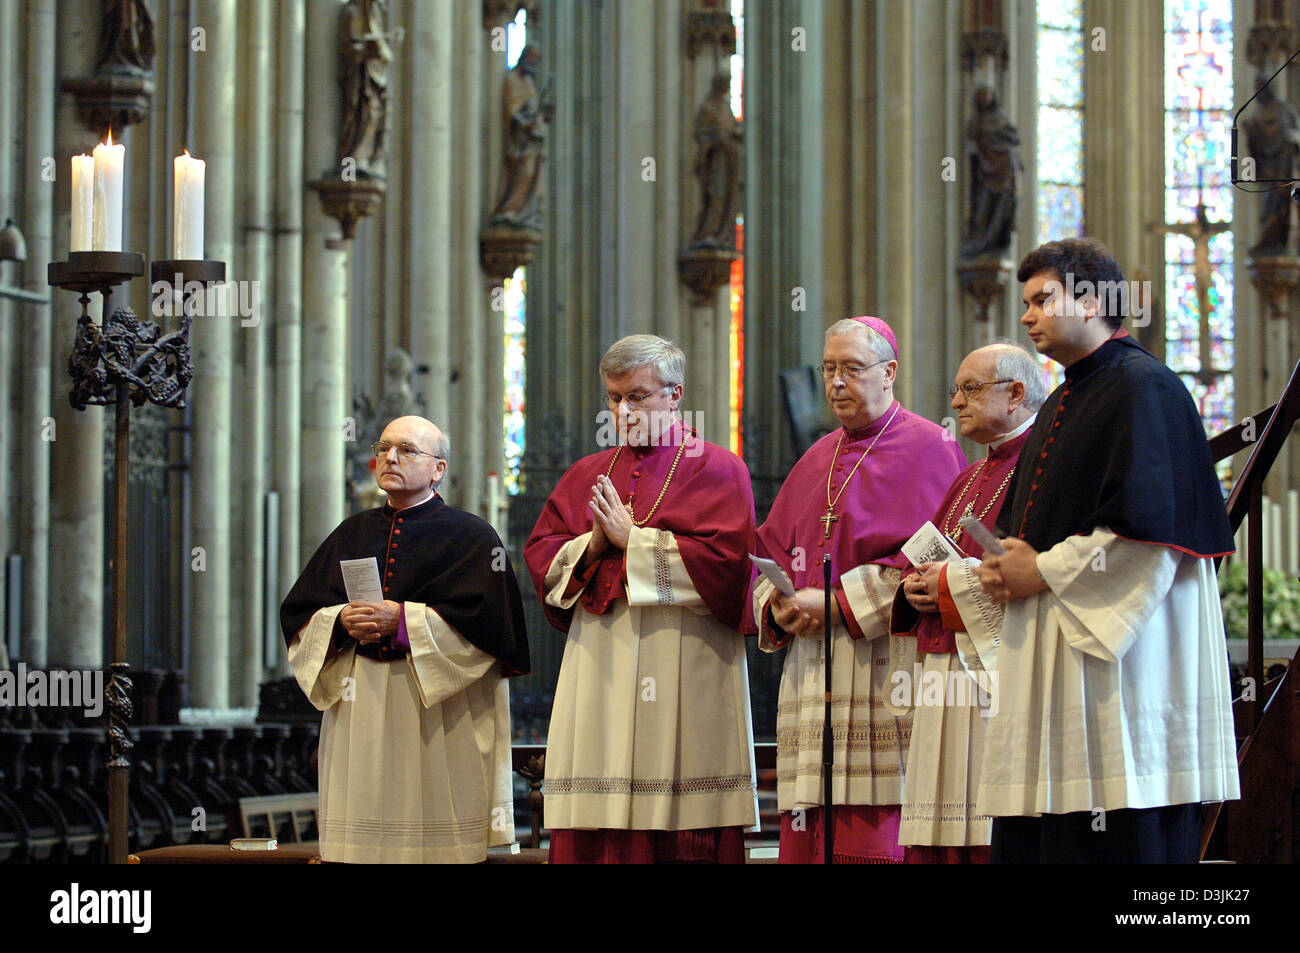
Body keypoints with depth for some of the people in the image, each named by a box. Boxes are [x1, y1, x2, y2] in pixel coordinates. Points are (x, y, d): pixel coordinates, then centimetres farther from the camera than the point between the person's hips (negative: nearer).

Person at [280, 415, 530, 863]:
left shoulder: (470, 536, 3)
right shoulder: (352, 534, 17)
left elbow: (486, 617, -10)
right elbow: (297, 615, 14)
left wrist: (403, 620, -15)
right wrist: (341, 620, -7)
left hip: (436, 705, -4)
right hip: (358, 704, 4)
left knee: (433, 831, -7)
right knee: (363, 830, -1)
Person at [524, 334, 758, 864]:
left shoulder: (716, 470, 2)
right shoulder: (586, 476, 17)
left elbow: (724, 558, -11)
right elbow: (539, 556, 13)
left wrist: (633, 539, -9)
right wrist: (592, 543, -6)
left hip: (682, 674, -4)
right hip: (599, 674, 4)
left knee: (680, 839, -7)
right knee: (592, 838, -1)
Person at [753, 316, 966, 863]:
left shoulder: (928, 449, -1)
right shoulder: (818, 459, 21)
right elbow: (769, 551, 20)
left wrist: (838, 603, -14)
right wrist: (779, 606, -1)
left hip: (883, 670, -7)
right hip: (810, 670, 7)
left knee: (869, 841, -12)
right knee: (804, 841, 1)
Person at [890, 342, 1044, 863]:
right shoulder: (969, 479, 25)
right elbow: (924, 559, 27)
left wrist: (952, 585, -13)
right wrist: (914, 586, 4)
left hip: (998, 672, -9)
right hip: (943, 672, 9)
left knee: (996, 837, -11)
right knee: (936, 836, 4)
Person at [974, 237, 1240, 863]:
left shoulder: (1145, 390, -9)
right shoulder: (1062, 404, 20)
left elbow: (1147, 527, -21)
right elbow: (1022, 524, 27)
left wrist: (1044, 572, -12)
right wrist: (1002, 568, 4)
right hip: (1043, 660, 10)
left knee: (1121, 840, -8)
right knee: (1029, 842, 7)